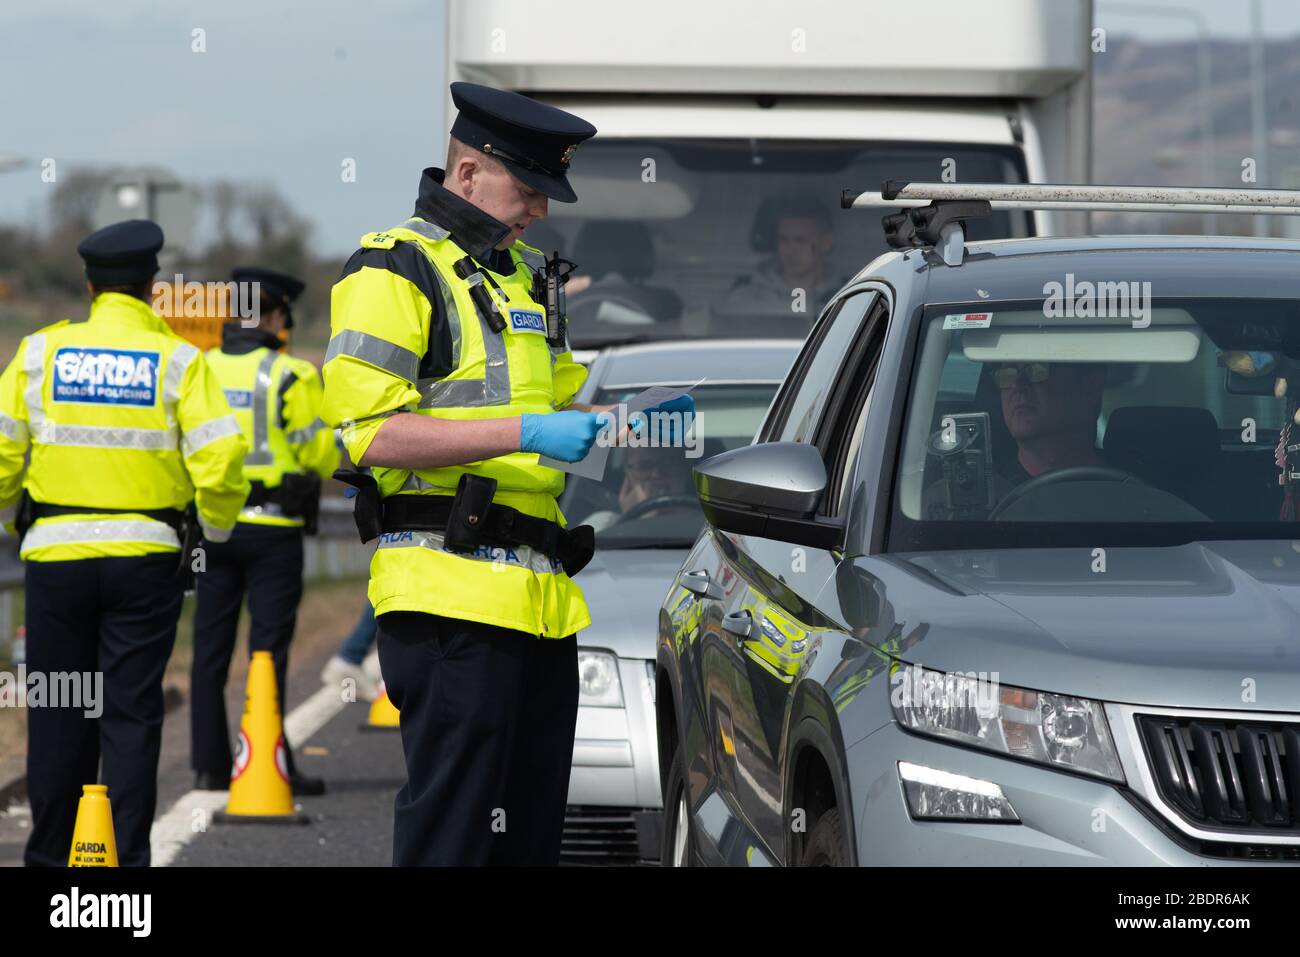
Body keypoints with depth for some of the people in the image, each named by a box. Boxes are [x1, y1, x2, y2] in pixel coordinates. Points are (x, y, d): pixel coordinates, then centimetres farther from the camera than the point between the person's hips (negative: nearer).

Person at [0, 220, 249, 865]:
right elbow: (218, 460, -12)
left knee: (58, 716, 11)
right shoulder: (177, 360, -4)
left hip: (55, 553, 1)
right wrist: (217, 529, 6)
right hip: (146, 557, -1)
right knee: (132, 715, 3)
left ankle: (52, 854, 19)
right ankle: (127, 859, -1)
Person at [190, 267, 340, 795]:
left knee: (210, 647, 8)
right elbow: (322, 455, -6)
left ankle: (209, 765, 9)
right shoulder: (291, 375, -8)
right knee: (268, 647, -1)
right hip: (272, 529, -4)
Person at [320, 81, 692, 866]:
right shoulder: (394, 270, -5)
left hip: (542, 595, 9)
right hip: (450, 589, -9)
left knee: (534, 828, 9)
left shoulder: (526, 274, 22)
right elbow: (371, 433, -15)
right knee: (451, 832, -9)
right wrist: (524, 432, -19)